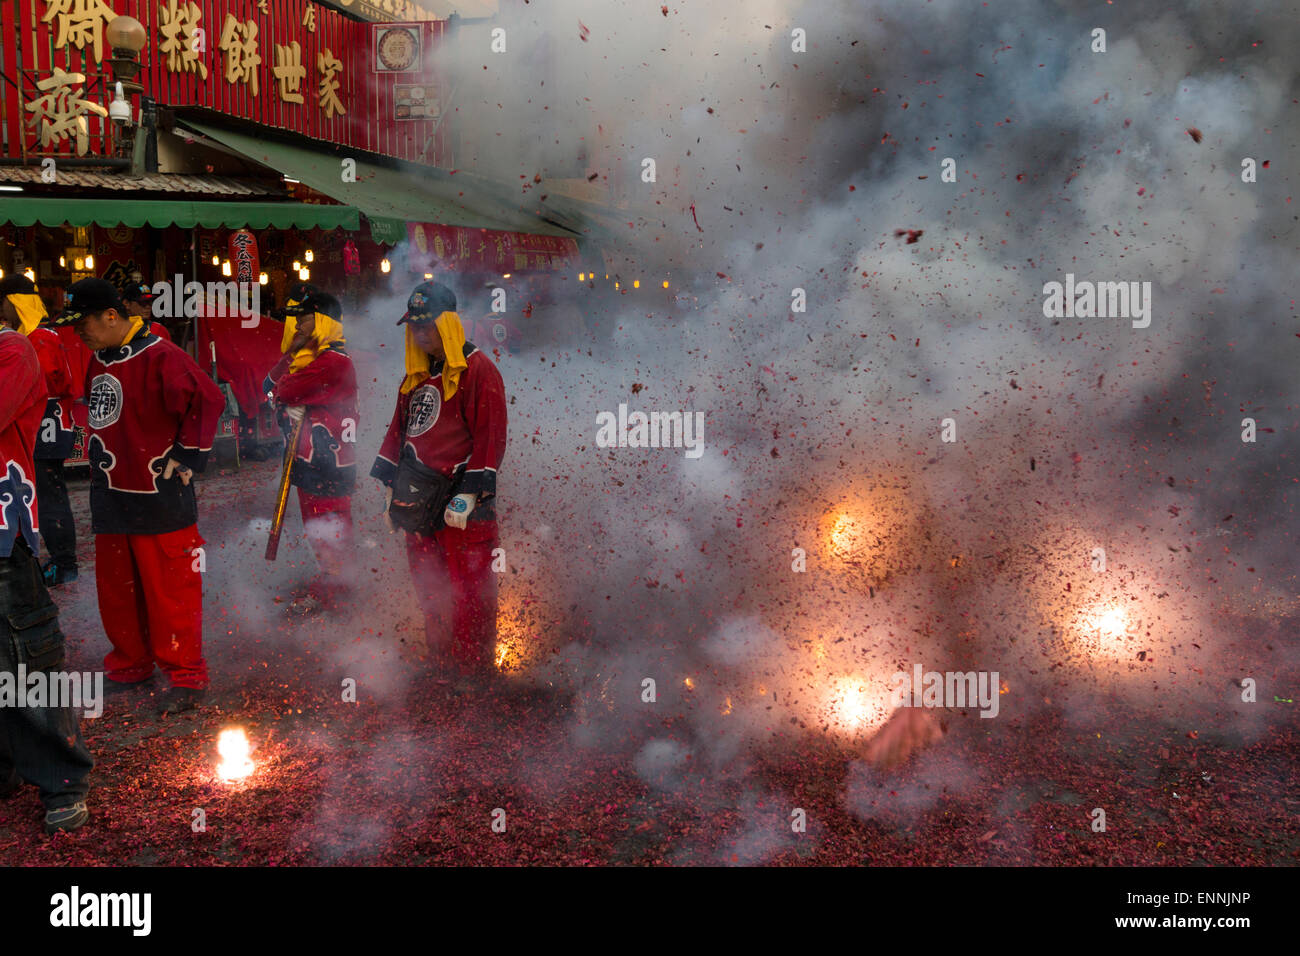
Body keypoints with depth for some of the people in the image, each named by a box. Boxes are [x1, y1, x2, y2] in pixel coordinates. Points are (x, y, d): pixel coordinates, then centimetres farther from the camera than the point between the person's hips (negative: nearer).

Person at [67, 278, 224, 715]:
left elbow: (208, 399, -21)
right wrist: (100, 457, 19)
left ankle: (186, 676, 9)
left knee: (169, 588, -2)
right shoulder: (98, 360, 10)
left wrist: (187, 457, -15)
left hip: (158, 498, -8)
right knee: (116, 587, 16)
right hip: (110, 496, 8)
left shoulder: (159, 358, -17)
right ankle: (130, 664, 31)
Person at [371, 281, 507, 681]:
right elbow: (399, 430, 25)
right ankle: (442, 670, 23)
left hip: (462, 502, -8)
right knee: (429, 590, 12)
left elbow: (490, 437, -13)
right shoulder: (416, 375, 17)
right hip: (419, 498, 8)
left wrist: (468, 495, -17)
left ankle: (474, 678, 6)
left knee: (469, 592, -4)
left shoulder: (478, 370, -8)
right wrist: (391, 486, 20)